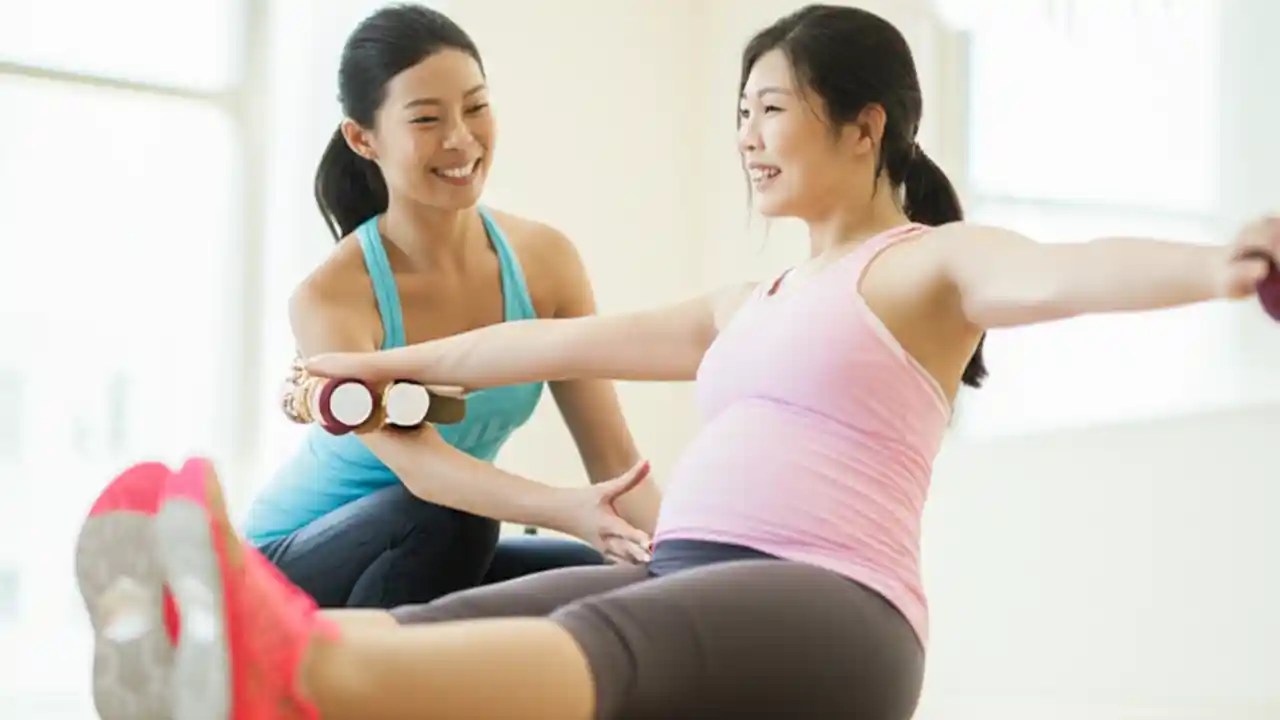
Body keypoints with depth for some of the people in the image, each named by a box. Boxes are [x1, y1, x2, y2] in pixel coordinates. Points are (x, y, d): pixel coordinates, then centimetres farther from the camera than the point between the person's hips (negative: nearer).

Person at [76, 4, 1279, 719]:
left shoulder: (930, 264, 6)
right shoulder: (748, 308, 30)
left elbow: (1063, 274, -15)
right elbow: (565, 343, 35)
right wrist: (386, 365, 40)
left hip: (826, 616, -8)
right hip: (680, 588, 8)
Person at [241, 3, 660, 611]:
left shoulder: (544, 261, -9)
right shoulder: (330, 299, -24)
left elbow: (614, 458, -11)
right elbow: (417, 461, -39)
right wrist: (564, 510, -56)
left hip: (442, 563, 6)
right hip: (293, 573, -5)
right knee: (446, 515, -34)